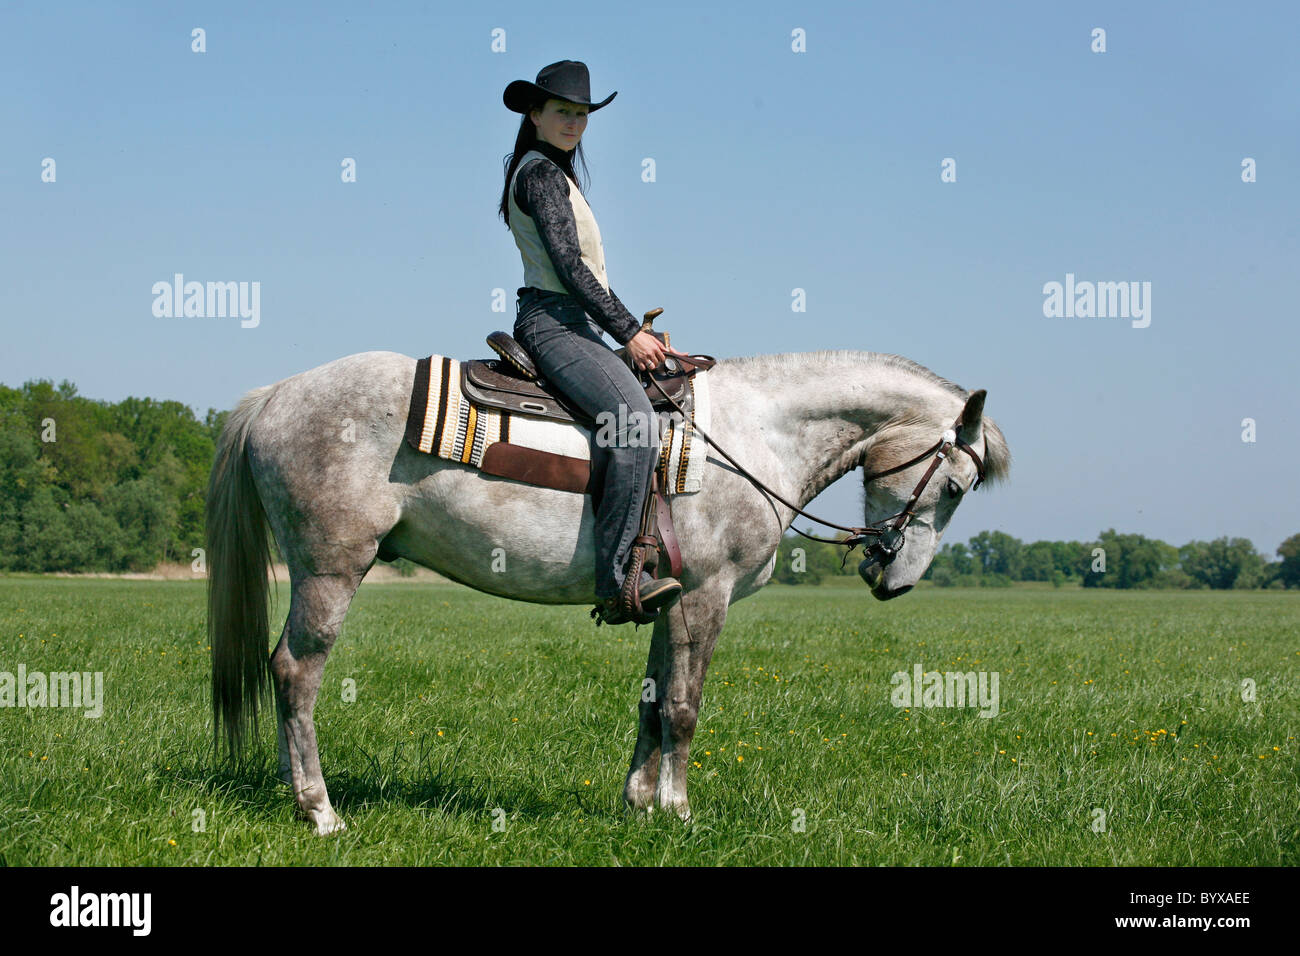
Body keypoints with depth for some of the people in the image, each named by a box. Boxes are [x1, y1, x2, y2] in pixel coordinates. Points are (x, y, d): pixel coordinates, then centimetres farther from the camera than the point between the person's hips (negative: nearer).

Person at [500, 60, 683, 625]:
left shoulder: (554, 175, 23)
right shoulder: (541, 173, -8)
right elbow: (568, 264, -17)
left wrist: (636, 331, 20)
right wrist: (629, 332, -15)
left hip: (574, 325, 11)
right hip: (553, 322, -11)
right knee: (634, 420, -28)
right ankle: (617, 579, -32)